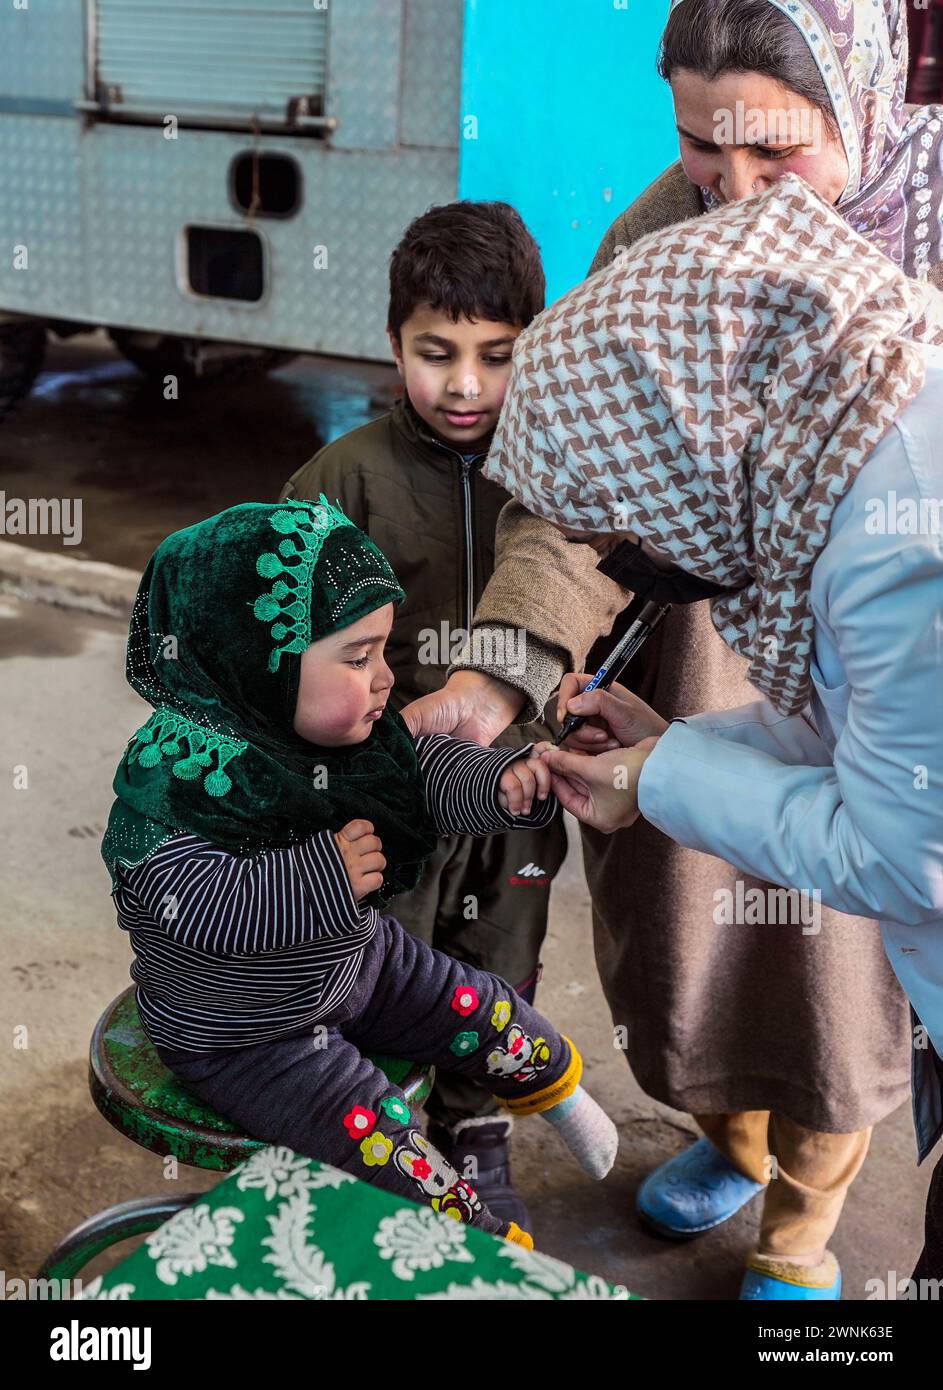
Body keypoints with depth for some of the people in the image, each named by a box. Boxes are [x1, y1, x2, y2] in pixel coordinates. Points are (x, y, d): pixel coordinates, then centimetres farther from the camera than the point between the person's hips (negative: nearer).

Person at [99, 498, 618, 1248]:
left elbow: (425, 772, -1)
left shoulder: (340, 724, -12)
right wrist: (318, 877, -41)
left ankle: (559, 1095, 42)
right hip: (241, 1034, -7)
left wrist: (499, 782, -20)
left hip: (354, 957, 7)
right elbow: (188, 901, -39)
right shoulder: (173, 775, -33)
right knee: (375, 1135, -16)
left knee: (481, 1011, 11)